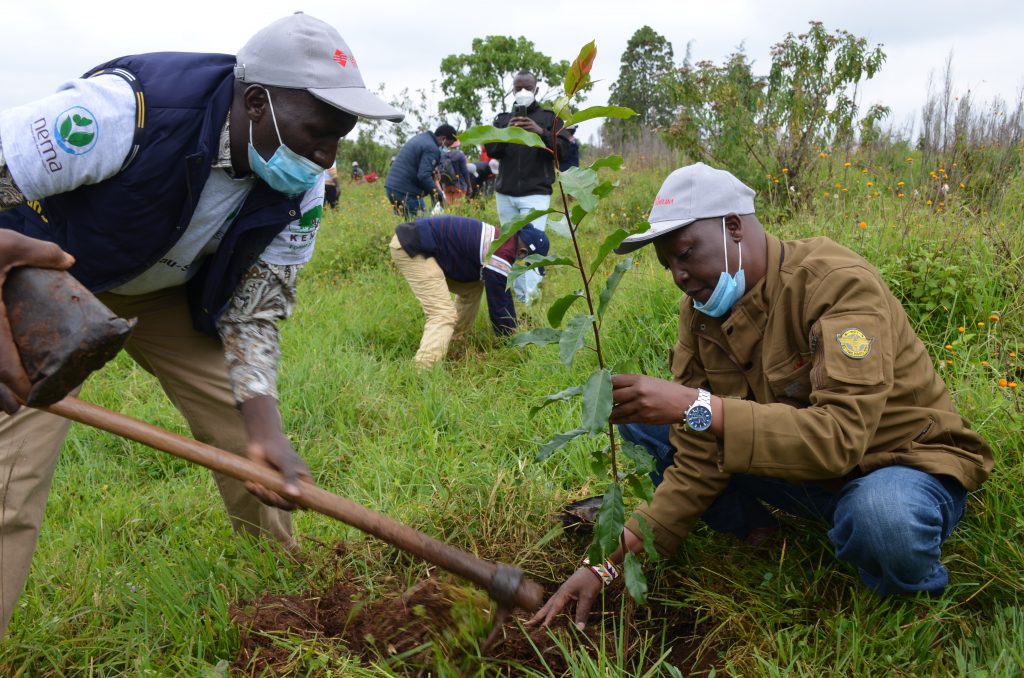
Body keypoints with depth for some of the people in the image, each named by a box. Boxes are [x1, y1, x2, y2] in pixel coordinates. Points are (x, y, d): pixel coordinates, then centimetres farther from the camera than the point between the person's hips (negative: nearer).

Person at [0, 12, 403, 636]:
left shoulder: (299, 191, -20)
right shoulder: (126, 110, -37)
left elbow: (255, 311, -15)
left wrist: (266, 435, -29)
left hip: (167, 290, 5)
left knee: (248, 439, -1)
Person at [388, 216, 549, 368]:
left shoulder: (503, 239, 13)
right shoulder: (501, 255, -19)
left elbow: (502, 296, 23)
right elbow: (498, 303, -11)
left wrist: (514, 331, 28)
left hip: (420, 242, 10)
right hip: (410, 247, -10)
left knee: (472, 288, 16)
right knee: (444, 314, -16)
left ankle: (456, 341, 24)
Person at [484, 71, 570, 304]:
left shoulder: (549, 117, 7)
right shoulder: (502, 119, 15)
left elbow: (563, 149, -4)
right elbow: (490, 150, 5)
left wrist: (541, 132, -19)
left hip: (535, 194, -4)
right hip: (505, 194, 4)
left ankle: (530, 296, -22)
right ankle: (521, 295, 13)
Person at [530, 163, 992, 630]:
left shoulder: (838, 283, -25)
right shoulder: (701, 310, -7)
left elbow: (841, 436, -37)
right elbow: (697, 463, -8)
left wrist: (696, 408, -43)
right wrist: (611, 563, -16)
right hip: (800, 466, 5)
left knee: (880, 518, -41)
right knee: (639, 420, -5)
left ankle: (912, 600, -5)